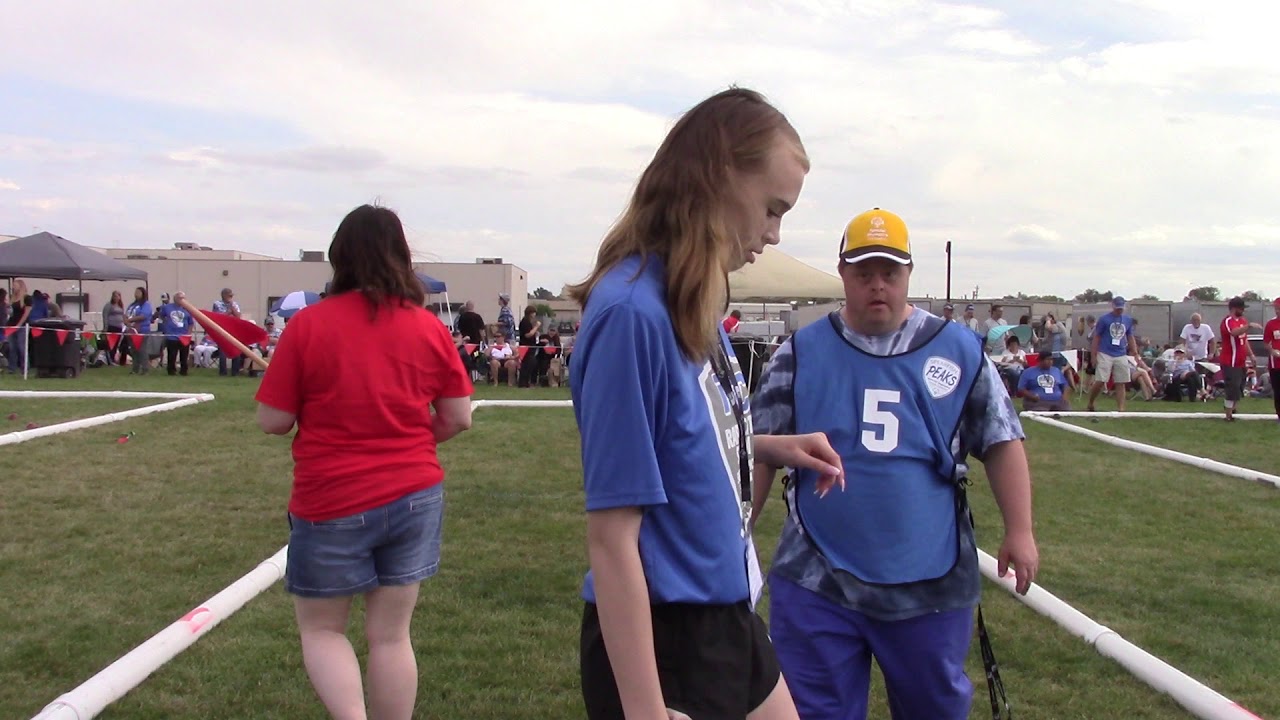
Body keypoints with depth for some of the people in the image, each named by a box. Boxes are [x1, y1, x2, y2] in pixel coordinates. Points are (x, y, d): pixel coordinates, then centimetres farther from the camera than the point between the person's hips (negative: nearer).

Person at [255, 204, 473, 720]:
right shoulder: (429, 328, -2)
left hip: (331, 503, -2)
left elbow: (273, 421, -7)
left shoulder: (308, 325, -9)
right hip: (414, 496, 3)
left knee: (320, 628, 16)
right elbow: (458, 418, 1)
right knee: (391, 634, 12)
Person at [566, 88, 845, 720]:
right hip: (661, 639, -8)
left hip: (728, 616, 8)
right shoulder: (632, 309, -24)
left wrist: (772, 448, 2)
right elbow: (611, 537, -24)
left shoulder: (698, 301, 2)